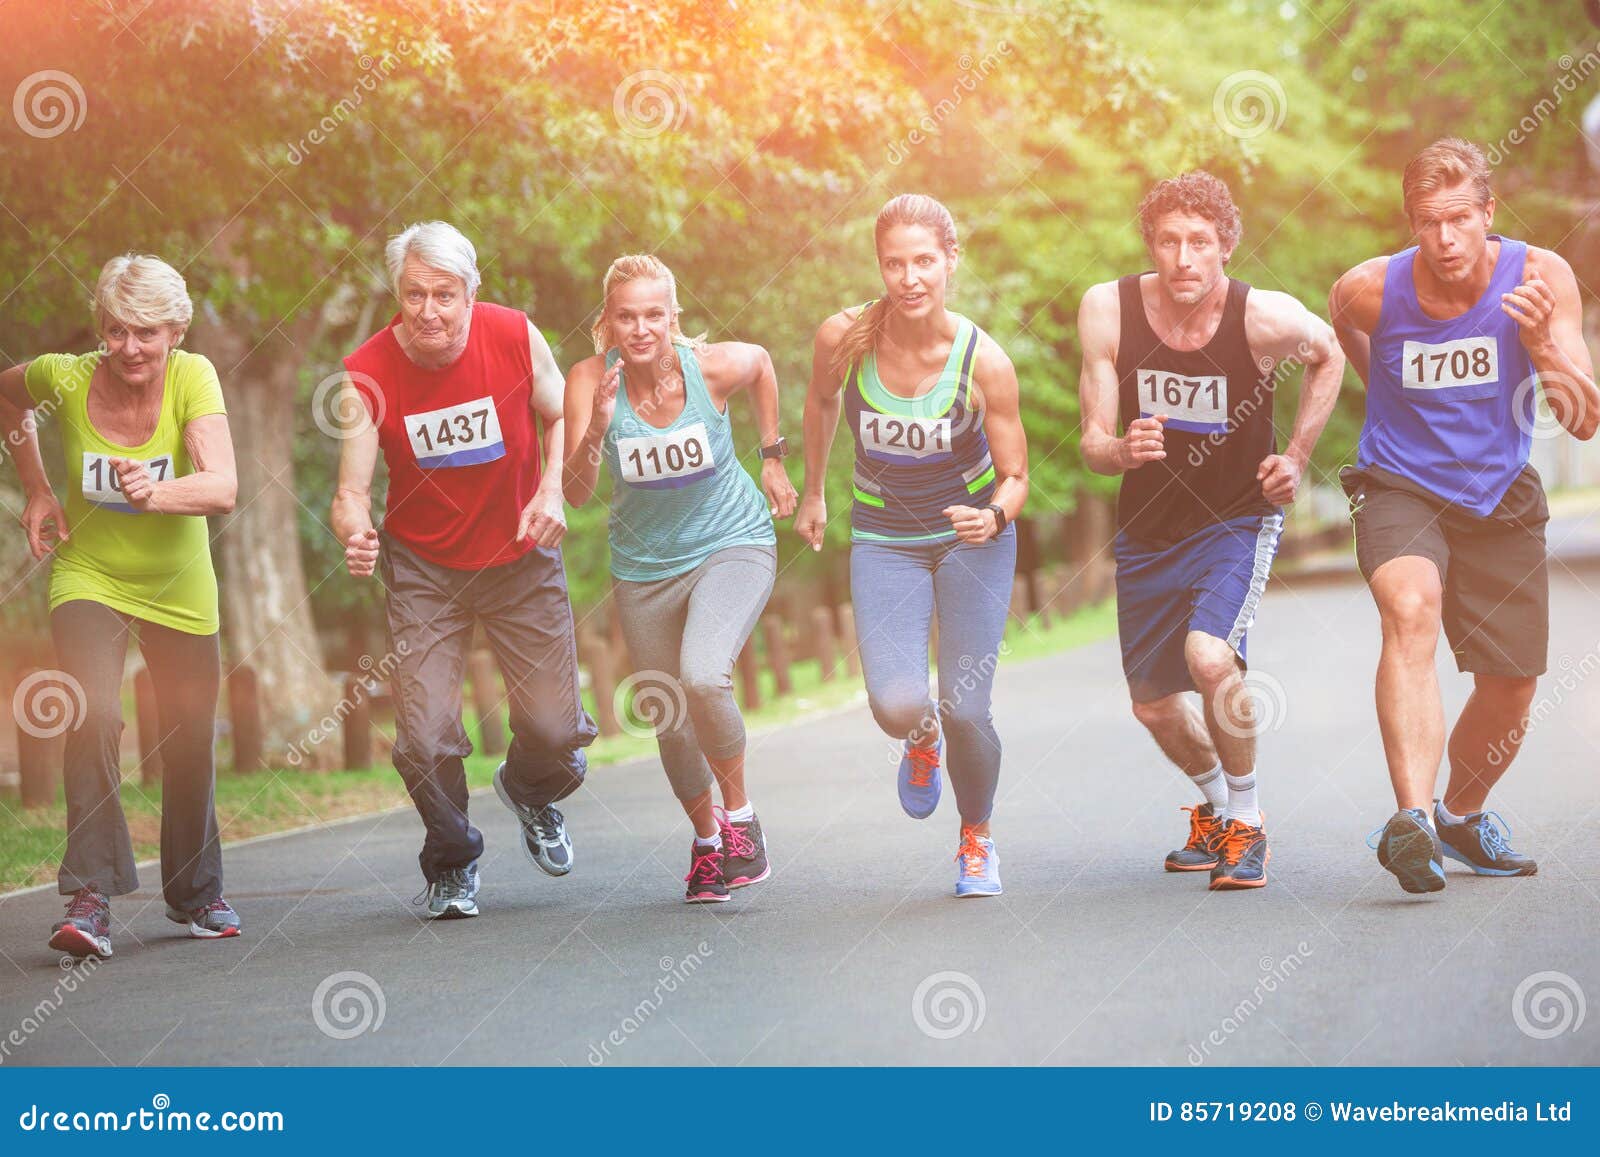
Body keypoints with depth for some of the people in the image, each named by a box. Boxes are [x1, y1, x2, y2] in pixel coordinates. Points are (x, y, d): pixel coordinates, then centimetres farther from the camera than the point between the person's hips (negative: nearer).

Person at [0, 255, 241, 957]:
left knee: (190, 744, 9)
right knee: (93, 717, -24)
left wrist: (156, 493, -51)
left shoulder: (191, 377, -20)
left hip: (179, 587, 1)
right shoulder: (65, 378, -17)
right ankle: (90, 899, -22)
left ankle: (197, 896, 32)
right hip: (89, 577, -1)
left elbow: (223, 487, -32)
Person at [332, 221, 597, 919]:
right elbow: (351, 490, -19)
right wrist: (355, 534, -42)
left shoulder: (515, 337, -14)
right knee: (426, 740, -10)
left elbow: (560, 416, 3)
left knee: (555, 730, 0)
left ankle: (529, 792, 39)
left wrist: (553, 490, -14)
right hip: (422, 567, -1)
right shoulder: (366, 376, -17)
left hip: (519, 556, 1)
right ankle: (452, 862, 19)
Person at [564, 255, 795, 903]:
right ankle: (706, 837, 38)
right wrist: (598, 426, -41)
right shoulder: (591, 379, -18)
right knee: (670, 723, 9)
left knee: (702, 676, -28)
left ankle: (740, 814, -4)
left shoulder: (715, 367, -19)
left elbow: (761, 363, 7)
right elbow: (576, 493, -24)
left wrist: (772, 458, 9)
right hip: (644, 567, 2)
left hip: (733, 546, -2)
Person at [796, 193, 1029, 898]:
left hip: (973, 538, -1)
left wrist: (995, 516, -31)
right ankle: (922, 740, 24)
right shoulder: (844, 338, -16)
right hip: (884, 540, 1)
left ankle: (976, 839, 24)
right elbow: (822, 401, 9)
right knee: (895, 706, -17)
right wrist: (812, 493, 17)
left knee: (964, 711, -8)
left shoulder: (984, 361, -20)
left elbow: (1015, 475, -10)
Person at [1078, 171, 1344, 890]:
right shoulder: (1107, 309, -15)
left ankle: (1247, 825, -7)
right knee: (1153, 706, 12)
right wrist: (1121, 449, -34)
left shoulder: (1267, 318, -20)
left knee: (1210, 656, -29)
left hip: (1238, 519, -3)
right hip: (1147, 528, 4)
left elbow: (1327, 357, 5)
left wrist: (1296, 458, -2)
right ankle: (1214, 806, 45)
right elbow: (1092, 446, -11)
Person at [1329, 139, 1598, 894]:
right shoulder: (1370, 288, -15)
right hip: (1398, 485, -3)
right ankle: (1412, 818, -44)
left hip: (1498, 496, 3)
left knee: (1511, 687, 7)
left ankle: (1462, 813, 37)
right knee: (1411, 610, -33)